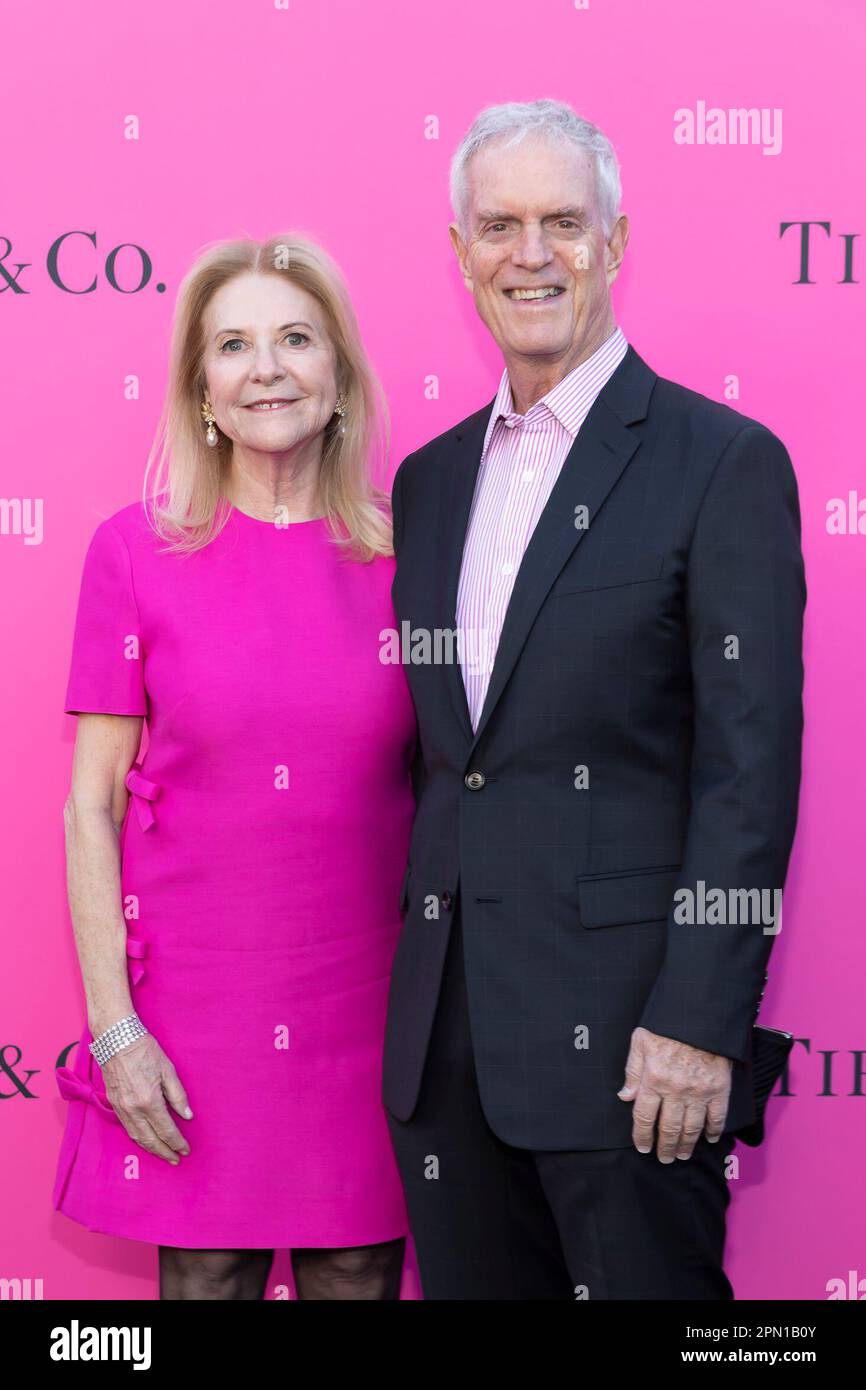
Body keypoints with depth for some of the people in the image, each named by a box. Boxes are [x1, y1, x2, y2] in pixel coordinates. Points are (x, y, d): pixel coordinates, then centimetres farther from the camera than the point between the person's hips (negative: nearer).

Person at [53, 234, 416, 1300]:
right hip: (196, 1005, -1)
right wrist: (113, 1027, -6)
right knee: (206, 1274, 7)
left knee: (359, 1272, 10)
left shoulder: (403, 555, 2)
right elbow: (91, 805, -2)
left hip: (370, 1010, 2)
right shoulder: (136, 552, -3)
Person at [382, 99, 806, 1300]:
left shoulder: (723, 463, -6)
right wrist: (413, 995, 12)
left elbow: (750, 765, -11)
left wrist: (700, 1021, -17)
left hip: (622, 1022, -6)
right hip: (444, 1039, 6)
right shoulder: (431, 478, 14)